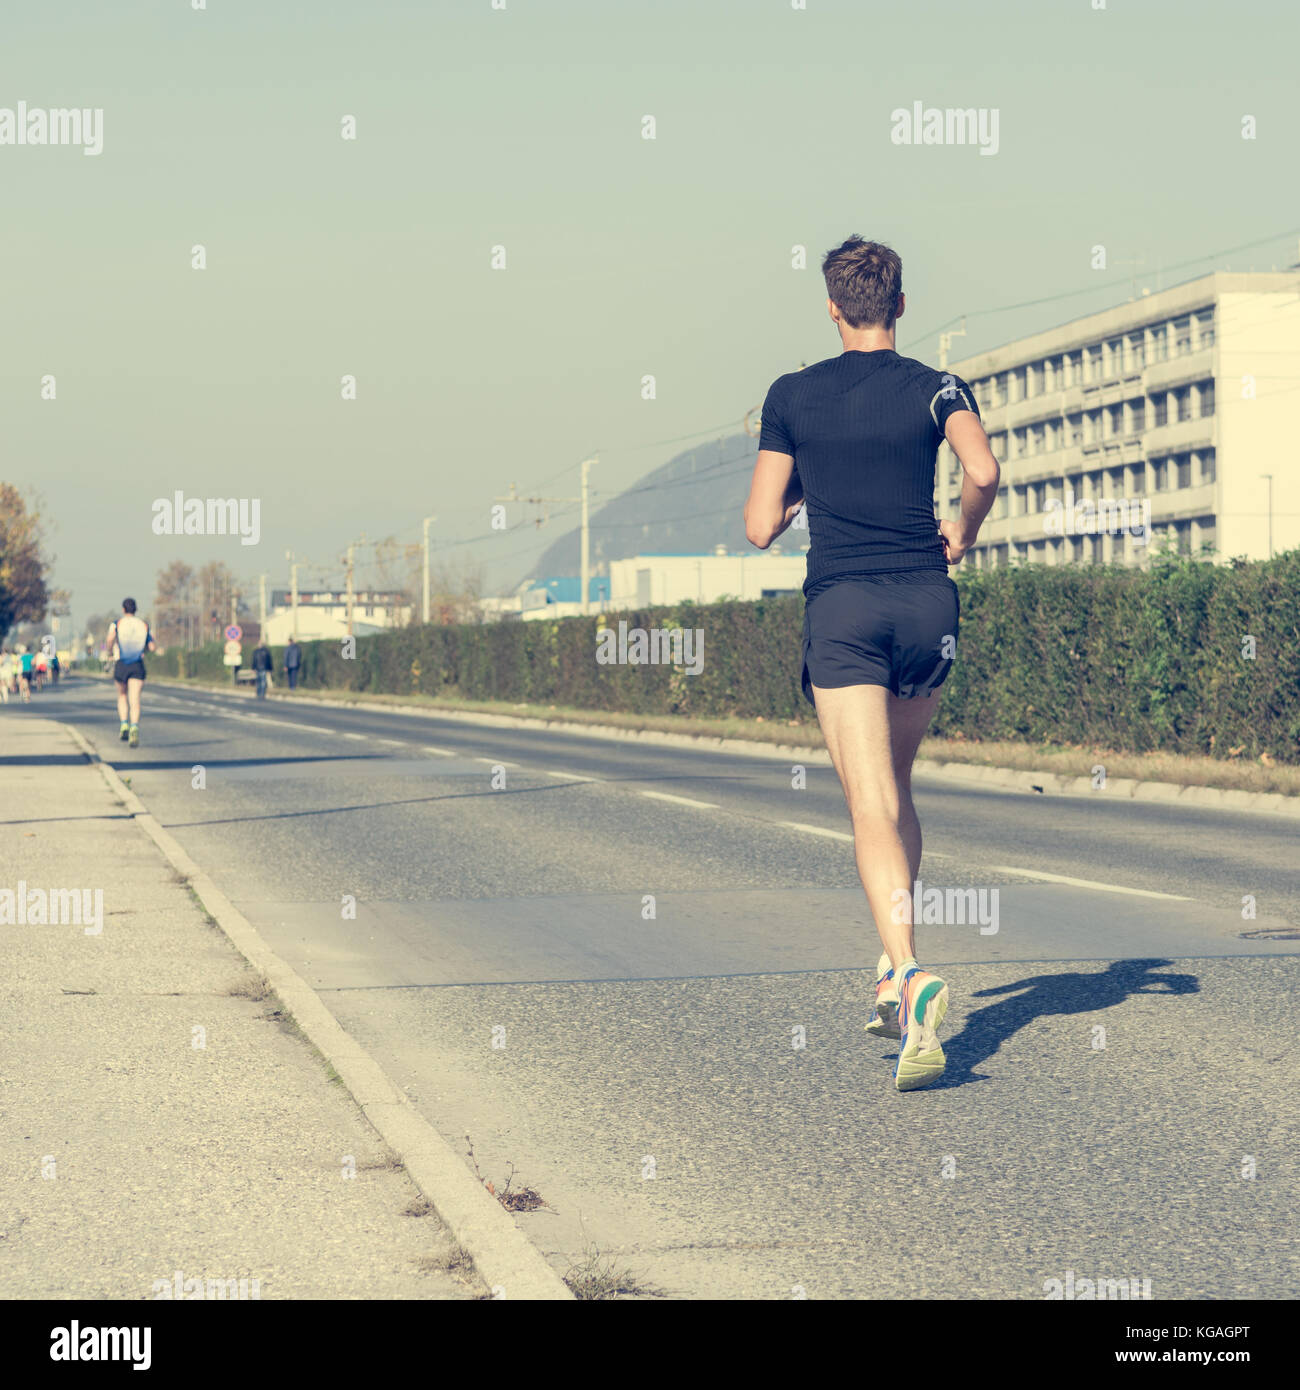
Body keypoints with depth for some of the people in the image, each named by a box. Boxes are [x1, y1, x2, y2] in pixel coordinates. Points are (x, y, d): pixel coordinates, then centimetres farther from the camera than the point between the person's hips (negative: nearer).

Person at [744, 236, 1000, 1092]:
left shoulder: (792, 397, 5)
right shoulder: (936, 388, 4)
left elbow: (761, 528, 5)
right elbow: (984, 472, -16)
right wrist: (964, 534, 4)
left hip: (841, 606, -2)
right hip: (926, 603, 2)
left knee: (872, 808, -9)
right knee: (896, 786, 20)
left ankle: (912, 974, -31)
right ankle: (896, 982, 19)